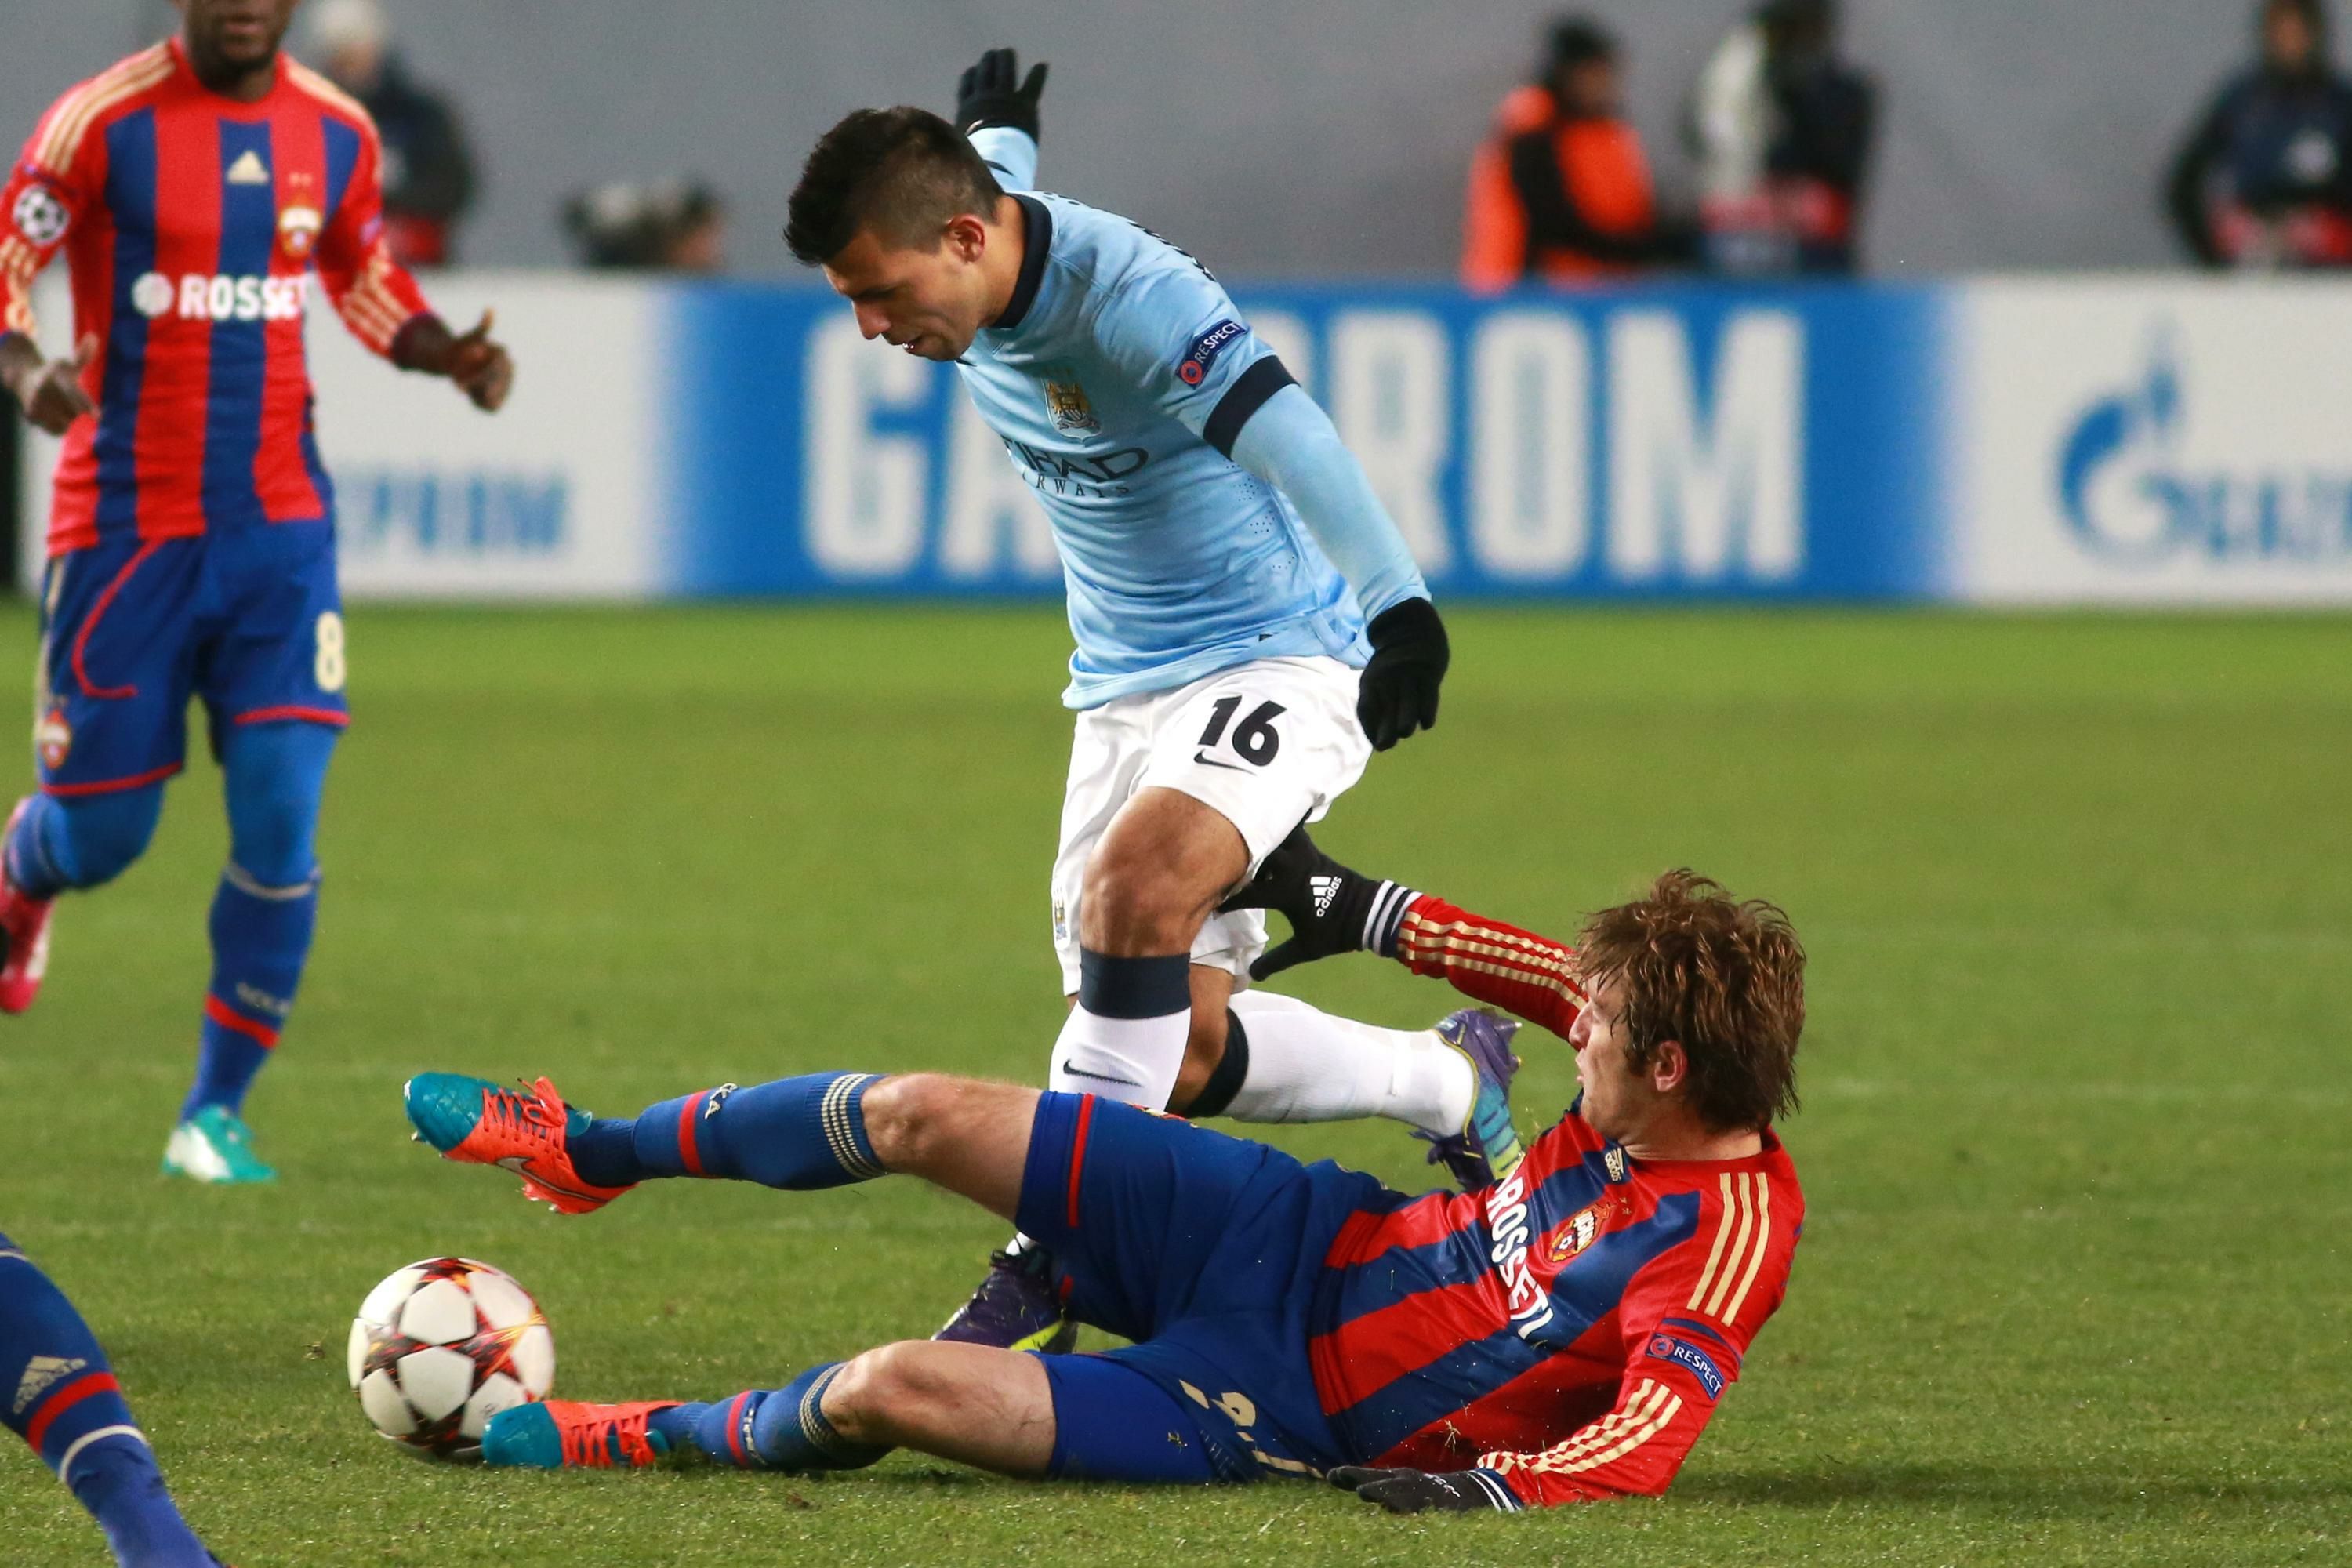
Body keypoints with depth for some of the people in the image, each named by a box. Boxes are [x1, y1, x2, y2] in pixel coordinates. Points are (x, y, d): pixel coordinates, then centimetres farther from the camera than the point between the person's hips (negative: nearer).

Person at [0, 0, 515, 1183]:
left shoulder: (337, 134, 5)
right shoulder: (106, 122, -9)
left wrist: (449, 356, 3)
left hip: (278, 529, 3)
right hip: (128, 525, -3)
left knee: (280, 826, -11)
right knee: (100, 834, 3)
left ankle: (216, 1115, 2)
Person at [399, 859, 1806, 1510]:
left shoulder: (1727, 1232, -27)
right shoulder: (1656, 1105, -4)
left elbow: (1660, 1422, -38)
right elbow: (1551, 970, 15)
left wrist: (1501, 1484, -50)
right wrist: (1367, 911, 21)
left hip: (1278, 1413, -7)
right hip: (1296, 1236, 7)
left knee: (892, 1391, -17)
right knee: (923, 1114, 2)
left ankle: (658, 1439, 15)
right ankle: (588, 1153, 26)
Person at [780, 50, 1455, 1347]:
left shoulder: (1128, 300, -29)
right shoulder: (971, 256, -3)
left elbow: (1280, 430, -44)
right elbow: (999, 166, 22)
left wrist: (1399, 606, -58)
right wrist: (994, 127, 47)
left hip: (1281, 656, -9)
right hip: (1126, 689, 9)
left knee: (1136, 885, -34)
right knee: (1179, 1054, 3)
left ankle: (1049, 1270, -31)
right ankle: (1446, 1089, 29)